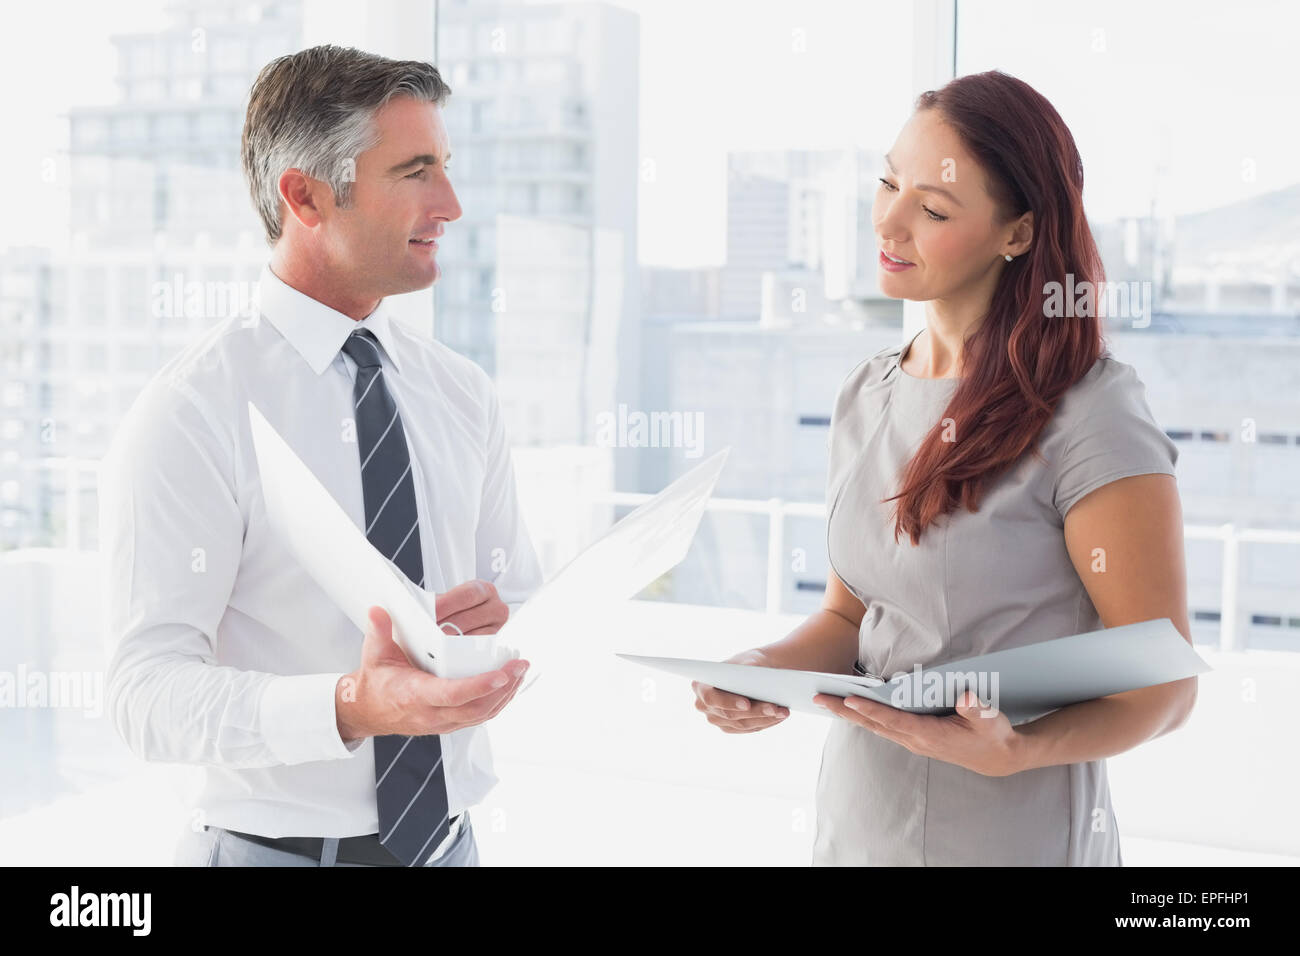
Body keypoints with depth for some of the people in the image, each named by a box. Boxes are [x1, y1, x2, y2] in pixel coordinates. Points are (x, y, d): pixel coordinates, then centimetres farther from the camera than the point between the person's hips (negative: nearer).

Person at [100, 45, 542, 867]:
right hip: (276, 846, -5)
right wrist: (349, 707, -36)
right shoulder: (192, 414, -15)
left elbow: (524, 595, 9)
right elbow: (150, 691, -20)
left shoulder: (462, 393, 3)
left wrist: (504, 623, -14)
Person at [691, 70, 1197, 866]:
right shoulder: (866, 396, 3)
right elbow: (851, 612, 10)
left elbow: (1163, 686, -14)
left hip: (1016, 835, -6)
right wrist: (769, 670, -9)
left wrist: (1015, 753, -29)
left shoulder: (1091, 416, -17)